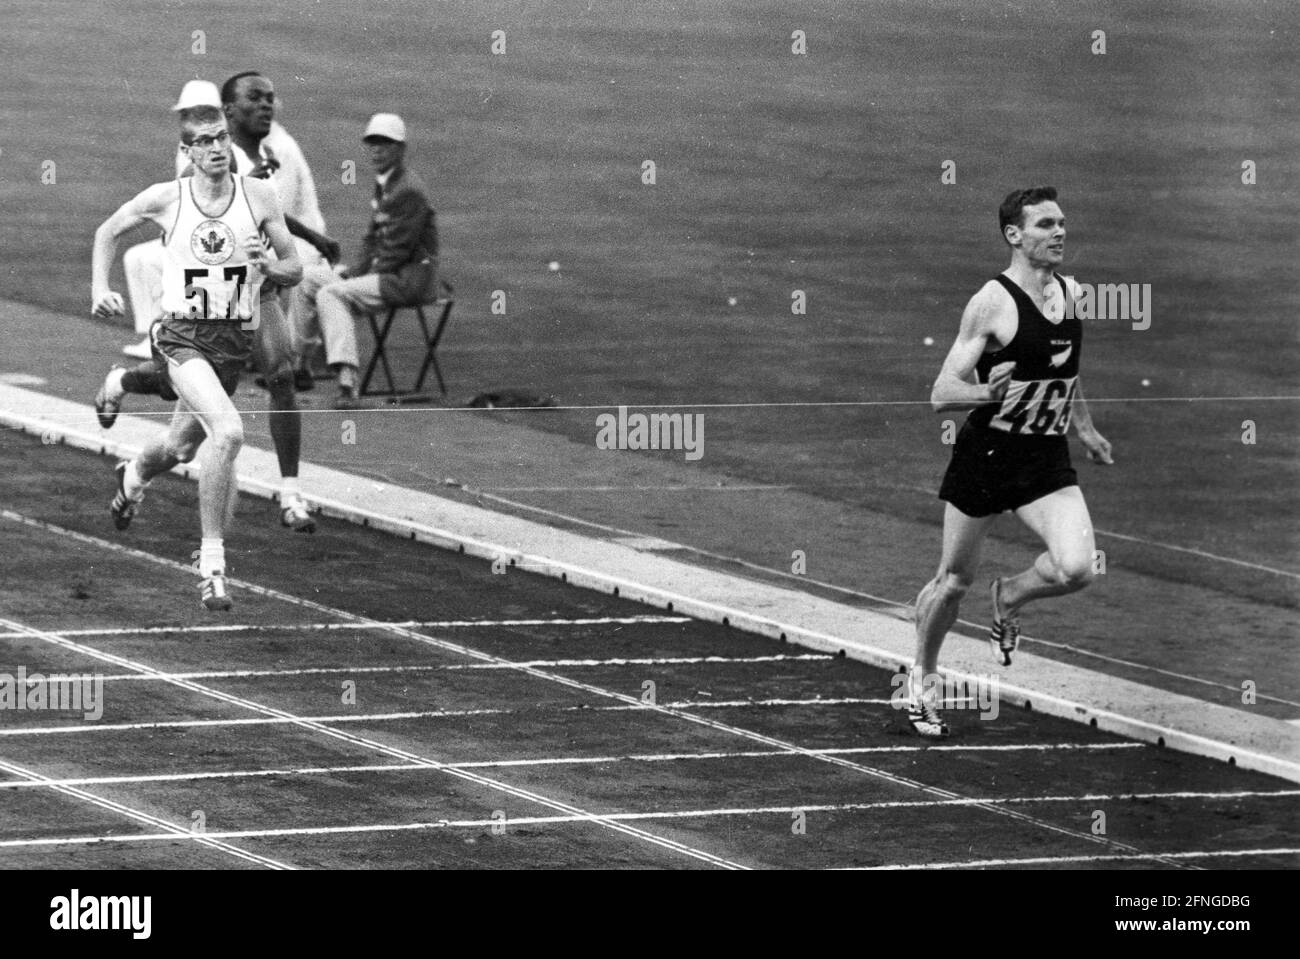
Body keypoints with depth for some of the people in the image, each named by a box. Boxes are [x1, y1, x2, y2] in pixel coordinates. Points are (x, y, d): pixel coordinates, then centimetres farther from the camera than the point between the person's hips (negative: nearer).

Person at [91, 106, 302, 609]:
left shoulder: (259, 196, -2)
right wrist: (100, 288, 1)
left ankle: (133, 476, 60)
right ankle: (212, 564, -20)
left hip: (235, 339, 4)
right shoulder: (165, 199, -6)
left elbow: (294, 271, 3)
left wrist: (266, 265, -18)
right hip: (183, 335, -4)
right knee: (228, 432, -27)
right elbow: (108, 231, 13)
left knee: (181, 447, 21)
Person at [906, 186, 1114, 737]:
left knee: (1076, 568, -17)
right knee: (955, 580, 8)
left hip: (1047, 463, 4)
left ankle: (1008, 600, 16)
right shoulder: (992, 303, -15)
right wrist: (986, 392, -34)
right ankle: (923, 678, 33)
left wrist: (1084, 428, 29)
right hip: (985, 454, -4)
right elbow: (941, 395, -15)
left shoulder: (1072, 295, 4)